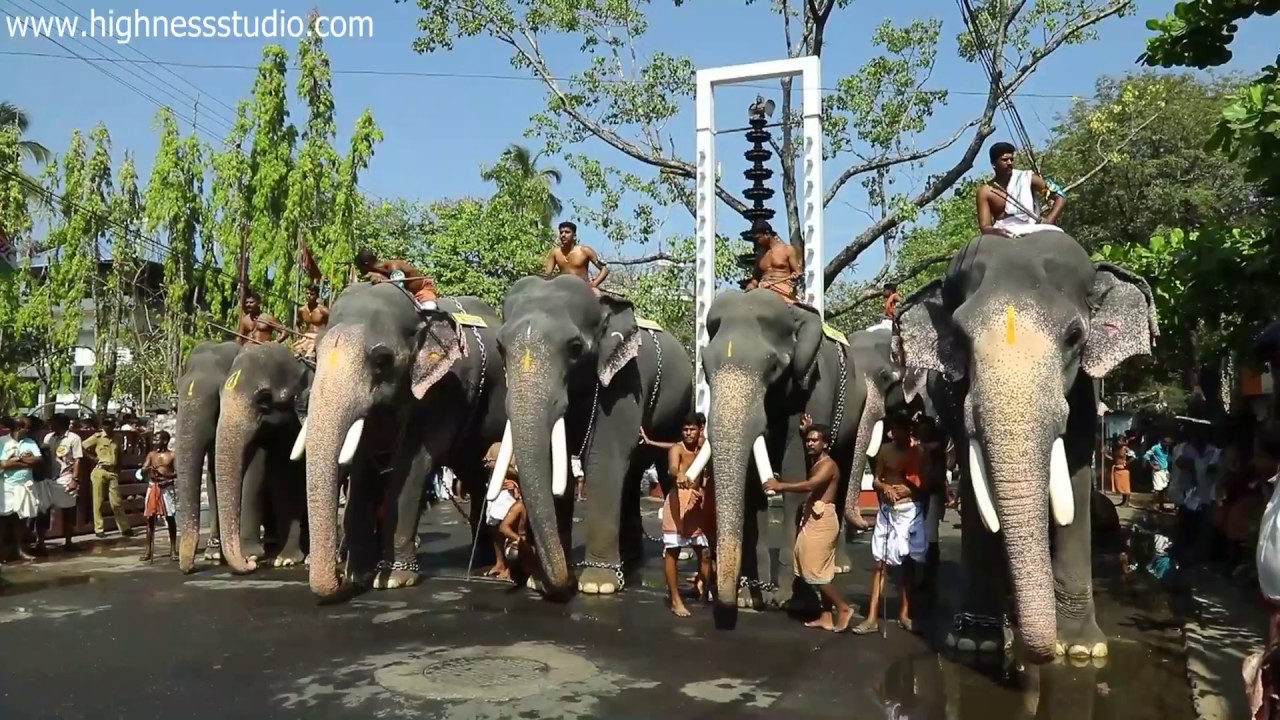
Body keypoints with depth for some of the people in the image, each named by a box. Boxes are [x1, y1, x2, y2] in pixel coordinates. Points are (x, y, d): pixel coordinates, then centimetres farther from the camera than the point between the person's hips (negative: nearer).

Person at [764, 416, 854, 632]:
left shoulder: (828, 464, -13)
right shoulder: (815, 463, 15)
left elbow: (809, 485, -30)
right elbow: (807, 452, 37)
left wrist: (780, 486, -31)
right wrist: (805, 432, 21)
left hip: (822, 520, -10)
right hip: (813, 519, 10)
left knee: (816, 571, -8)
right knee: (820, 571, 10)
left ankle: (843, 608, 0)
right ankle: (827, 616, 14)